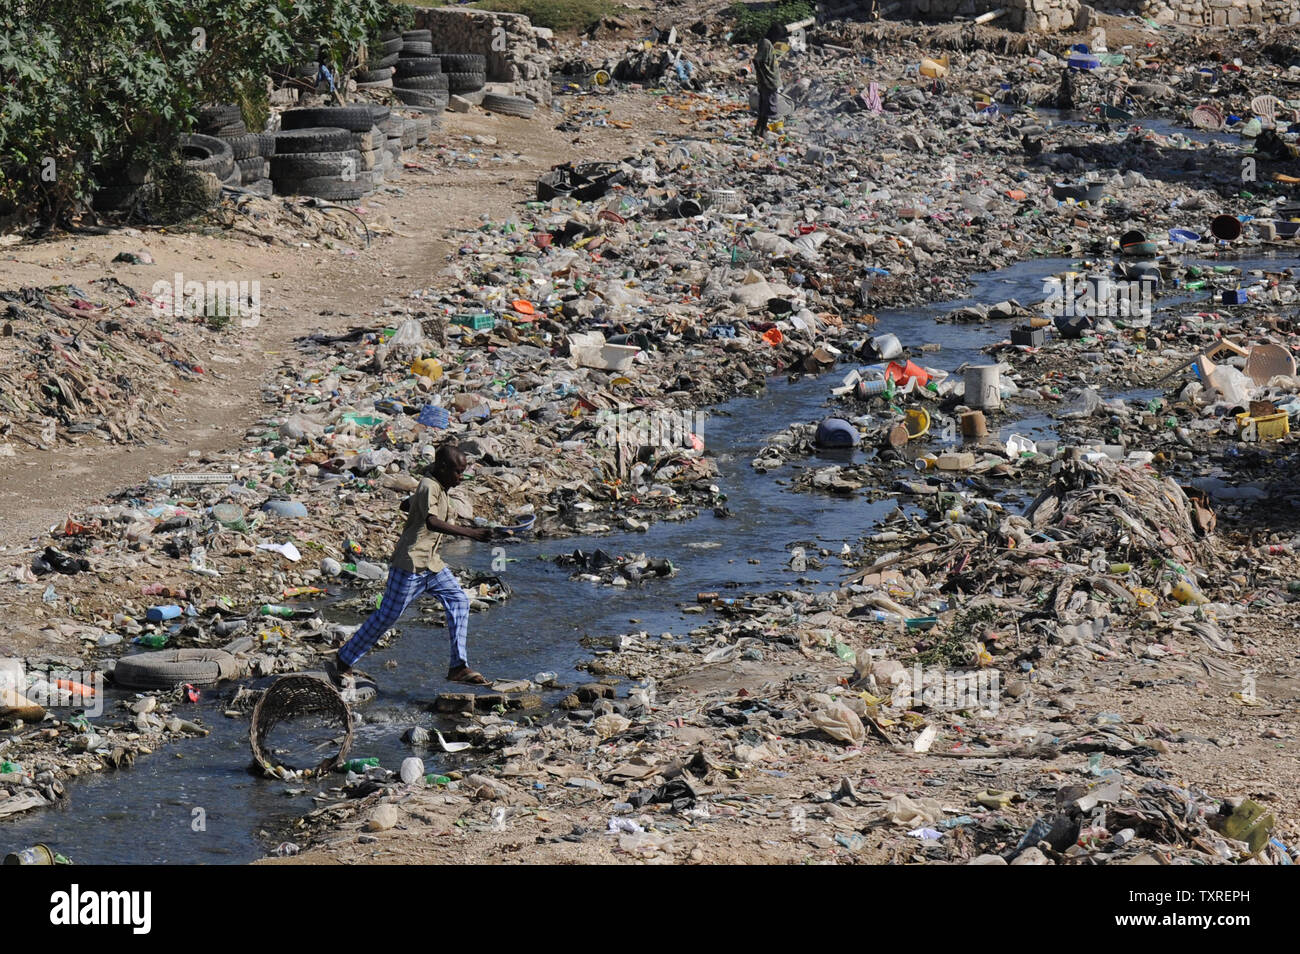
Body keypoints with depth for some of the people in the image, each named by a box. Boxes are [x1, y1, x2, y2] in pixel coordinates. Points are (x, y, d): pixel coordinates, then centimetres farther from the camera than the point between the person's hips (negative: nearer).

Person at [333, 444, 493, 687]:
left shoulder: (438, 487, 12)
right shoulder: (429, 487, -19)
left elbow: (406, 505, 27)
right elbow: (431, 521, -37)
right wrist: (468, 532, -44)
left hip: (431, 563, 10)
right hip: (411, 563, -10)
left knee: (458, 601, 1)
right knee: (388, 615, -2)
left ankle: (458, 666, 0)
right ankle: (345, 661, 11)